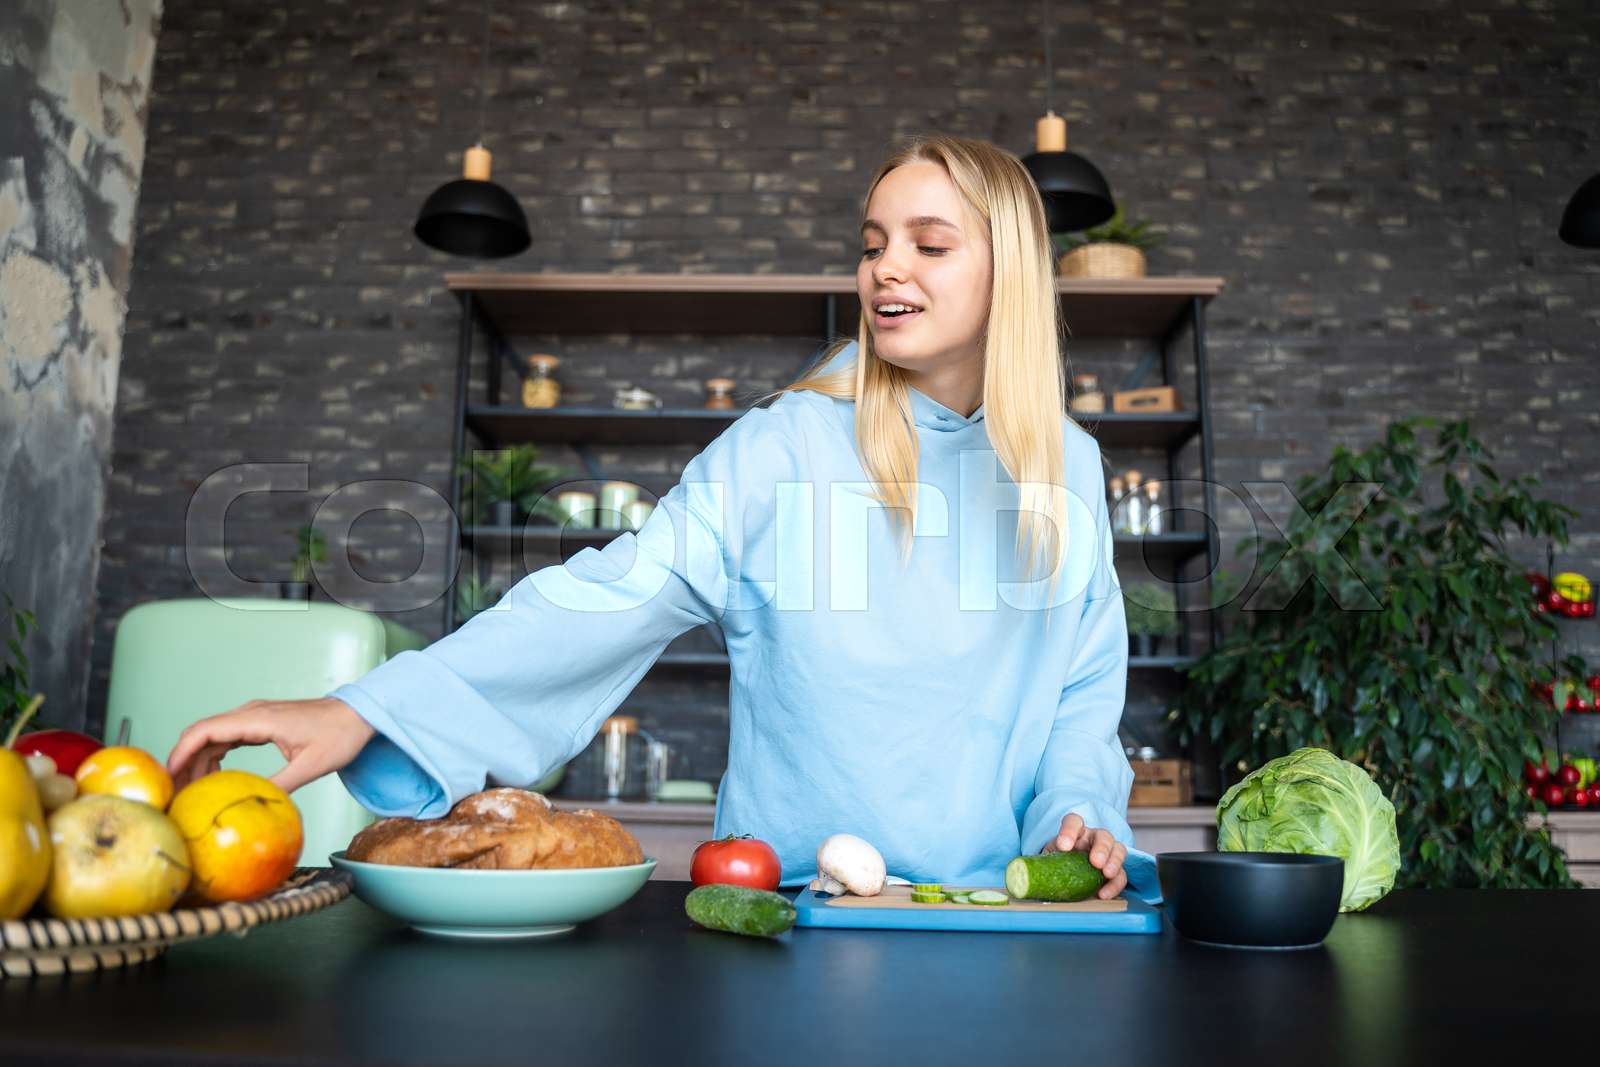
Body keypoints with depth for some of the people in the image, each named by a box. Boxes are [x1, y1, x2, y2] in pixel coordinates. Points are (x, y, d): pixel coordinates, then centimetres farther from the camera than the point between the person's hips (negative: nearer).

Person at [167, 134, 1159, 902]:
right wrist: (369, 709, -23)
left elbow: (1083, 692, 11)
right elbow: (610, 596, -14)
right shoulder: (781, 448, -5)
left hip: (1001, 915, 2)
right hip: (794, 904, -1)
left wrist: (1080, 815, -7)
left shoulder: (1069, 467, 6)